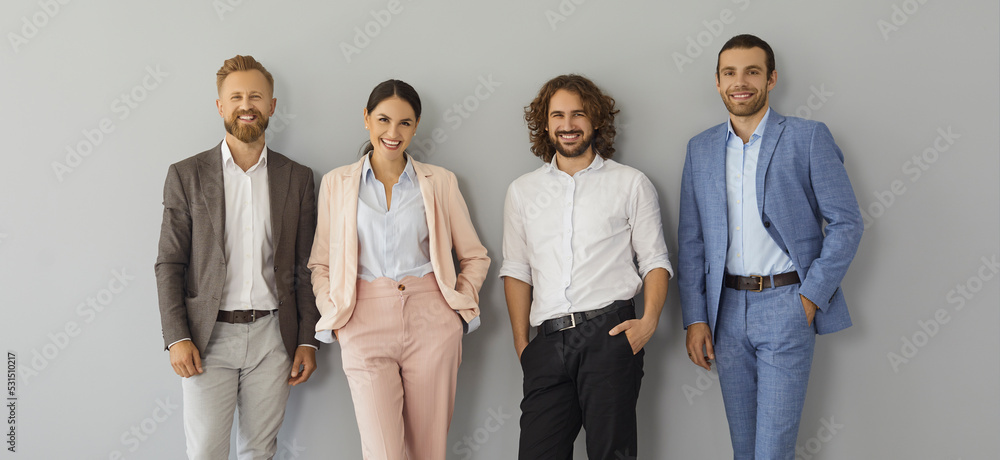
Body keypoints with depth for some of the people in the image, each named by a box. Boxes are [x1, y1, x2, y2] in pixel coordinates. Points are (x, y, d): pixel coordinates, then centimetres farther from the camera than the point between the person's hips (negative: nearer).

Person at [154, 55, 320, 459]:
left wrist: (308, 340, 3)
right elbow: (169, 264, 1)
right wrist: (177, 337, -8)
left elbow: (305, 268, 8)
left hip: (272, 335, 2)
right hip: (208, 336, -1)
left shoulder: (298, 179, 7)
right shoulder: (187, 175, 2)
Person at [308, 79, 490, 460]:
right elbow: (321, 264, 12)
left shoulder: (439, 181, 9)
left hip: (431, 324, 1)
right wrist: (333, 315, -1)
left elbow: (475, 257, 15)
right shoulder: (337, 183, 9)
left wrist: (461, 307, 3)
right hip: (366, 326, 0)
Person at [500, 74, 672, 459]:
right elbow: (516, 270, 15)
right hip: (548, 341, 2)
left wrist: (649, 320, -9)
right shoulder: (523, 191, 16)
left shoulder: (631, 184, 9)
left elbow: (655, 261, 7)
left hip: (609, 334, -2)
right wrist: (521, 343, 7)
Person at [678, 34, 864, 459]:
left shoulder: (808, 138, -2)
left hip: (786, 307, -4)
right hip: (727, 311, 4)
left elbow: (846, 222, -3)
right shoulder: (701, 149, 10)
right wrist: (695, 318, 3)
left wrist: (812, 297, -10)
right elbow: (690, 240, 9)